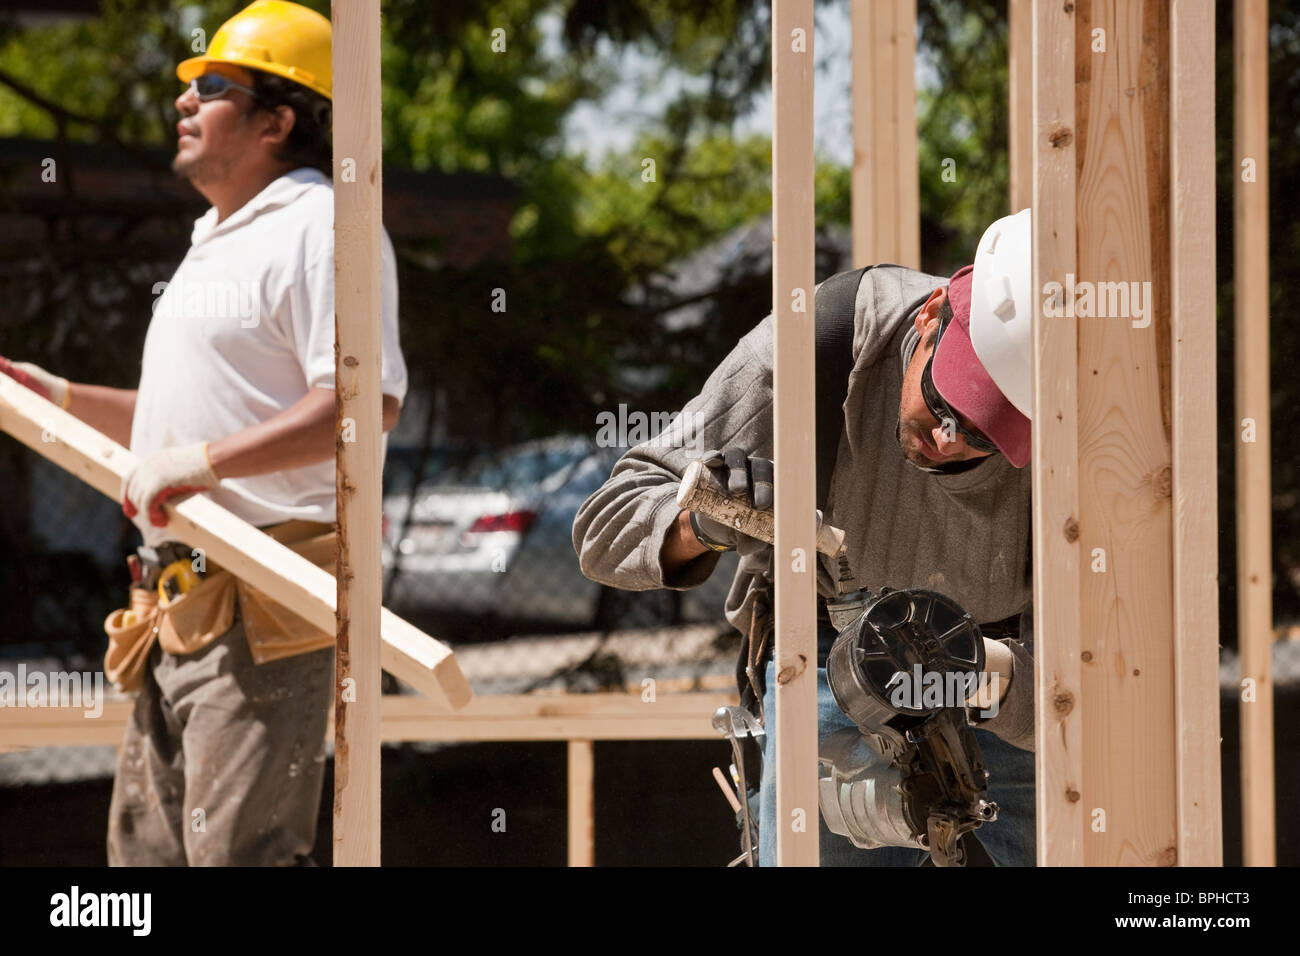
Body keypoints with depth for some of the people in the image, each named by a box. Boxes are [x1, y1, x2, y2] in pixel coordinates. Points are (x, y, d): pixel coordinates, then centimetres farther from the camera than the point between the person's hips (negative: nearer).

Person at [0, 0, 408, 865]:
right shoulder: (216, 239, 24)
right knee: (148, 848, 12)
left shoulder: (319, 225, -9)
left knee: (240, 849, -14)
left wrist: (201, 461, -26)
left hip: (268, 606, -10)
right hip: (183, 601, 10)